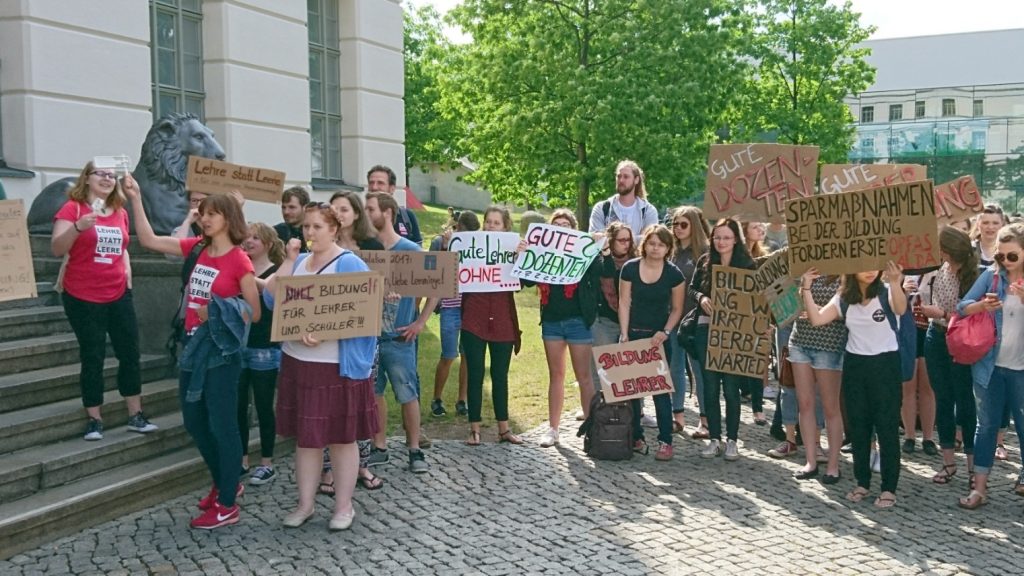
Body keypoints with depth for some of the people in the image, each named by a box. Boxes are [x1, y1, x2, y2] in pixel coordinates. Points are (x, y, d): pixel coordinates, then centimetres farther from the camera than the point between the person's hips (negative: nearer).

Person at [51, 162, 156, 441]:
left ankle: (136, 415, 15)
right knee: (92, 358, 0)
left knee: (130, 353, 5)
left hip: (118, 295, 5)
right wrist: (78, 227, -31)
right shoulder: (72, 208, -6)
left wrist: (128, 275, 8)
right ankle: (94, 420, 12)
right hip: (83, 298, -5)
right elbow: (57, 249, -16)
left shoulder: (120, 212, 9)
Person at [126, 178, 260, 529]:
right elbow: (149, 240, 7)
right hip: (194, 346, 7)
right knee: (194, 421, 16)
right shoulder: (197, 248, 6)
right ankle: (225, 484, 34)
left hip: (221, 351, -7)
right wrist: (135, 199, 3)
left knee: (222, 425, 0)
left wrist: (216, 315, -18)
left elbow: (254, 314, -9)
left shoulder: (239, 261, -12)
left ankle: (227, 506, 10)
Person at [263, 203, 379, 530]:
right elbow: (271, 301, 3)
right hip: (297, 361, 6)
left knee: (341, 437, 4)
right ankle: (305, 503, 24)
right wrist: (289, 261, -3)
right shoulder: (298, 263, 12)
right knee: (305, 436, 12)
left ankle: (344, 506, 16)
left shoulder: (349, 264, -8)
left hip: (336, 366, -6)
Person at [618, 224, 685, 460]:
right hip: (633, 334, 1)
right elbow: (624, 303, -1)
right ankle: (636, 437, 17)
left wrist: (665, 332, -11)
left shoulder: (673, 274, -4)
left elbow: (676, 309, 3)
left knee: (660, 388, -4)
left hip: (658, 338, -1)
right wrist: (624, 335, -7)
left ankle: (665, 441, 1)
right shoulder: (630, 268, -3)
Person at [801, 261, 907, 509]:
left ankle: (889, 488, 8)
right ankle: (862, 483, 23)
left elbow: (901, 309, -32)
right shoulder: (843, 299, 3)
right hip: (854, 365, 4)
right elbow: (816, 319, -8)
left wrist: (895, 283, -52)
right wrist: (806, 289, -17)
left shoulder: (887, 293, -9)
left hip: (885, 364, -4)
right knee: (858, 427, 10)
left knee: (887, 428, -1)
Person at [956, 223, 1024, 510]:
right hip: (990, 364, 1)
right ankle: (979, 488, 12)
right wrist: (982, 305, -23)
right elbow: (962, 308, -3)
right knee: (987, 425, 8)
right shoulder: (991, 276, 0)